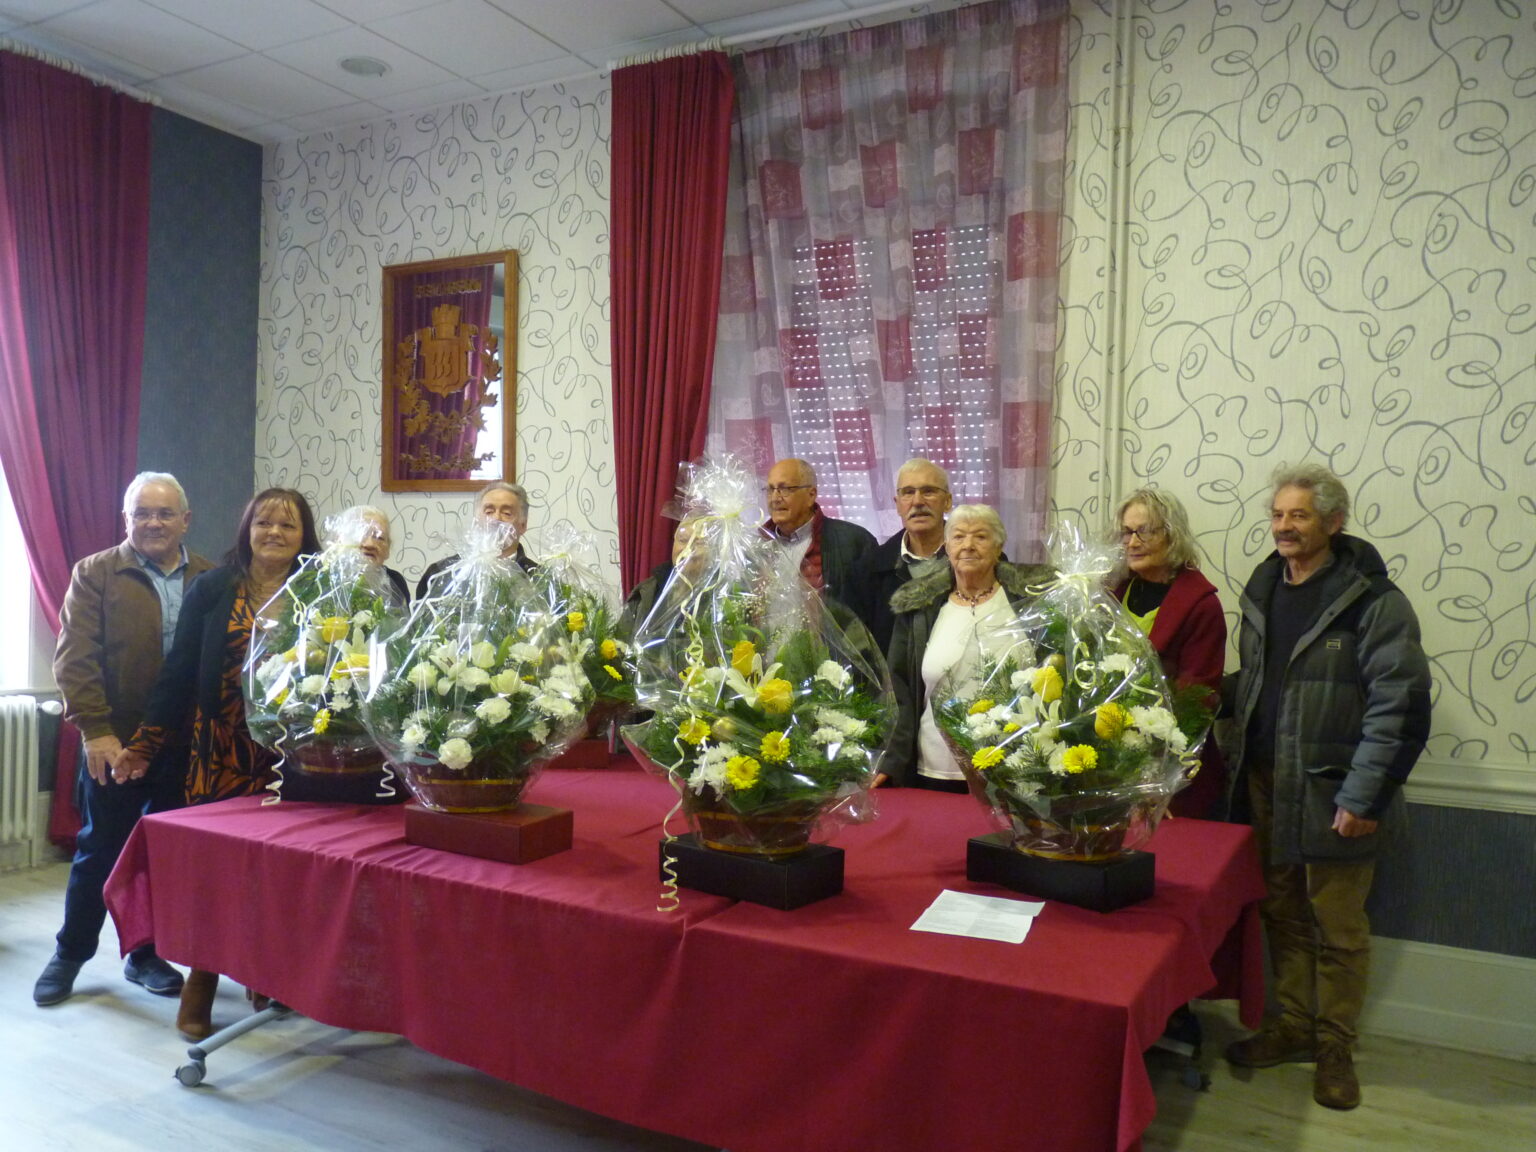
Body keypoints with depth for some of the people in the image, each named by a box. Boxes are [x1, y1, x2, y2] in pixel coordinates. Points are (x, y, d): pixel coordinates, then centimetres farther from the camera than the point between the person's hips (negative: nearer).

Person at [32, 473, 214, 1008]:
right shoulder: (95, 574, 0)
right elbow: (74, 659, -7)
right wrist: (95, 729, -15)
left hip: (185, 745, 2)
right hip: (114, 743, -2)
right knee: (99, 851, 11)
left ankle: (146, 956, 28)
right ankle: (70, 955, 30)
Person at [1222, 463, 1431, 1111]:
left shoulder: (1372, 600, -13)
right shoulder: (1262, 591, 8)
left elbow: (1399, 706, -16)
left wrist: (1363, 796, -18)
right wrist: (1242, 767, 11)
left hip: (1330, 793, -6)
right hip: (1267, 787, 6)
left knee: (1338, 928, 6)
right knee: (1283, 914, 16)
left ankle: (1334, 1047, 23)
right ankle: (1294, 1026, 32)